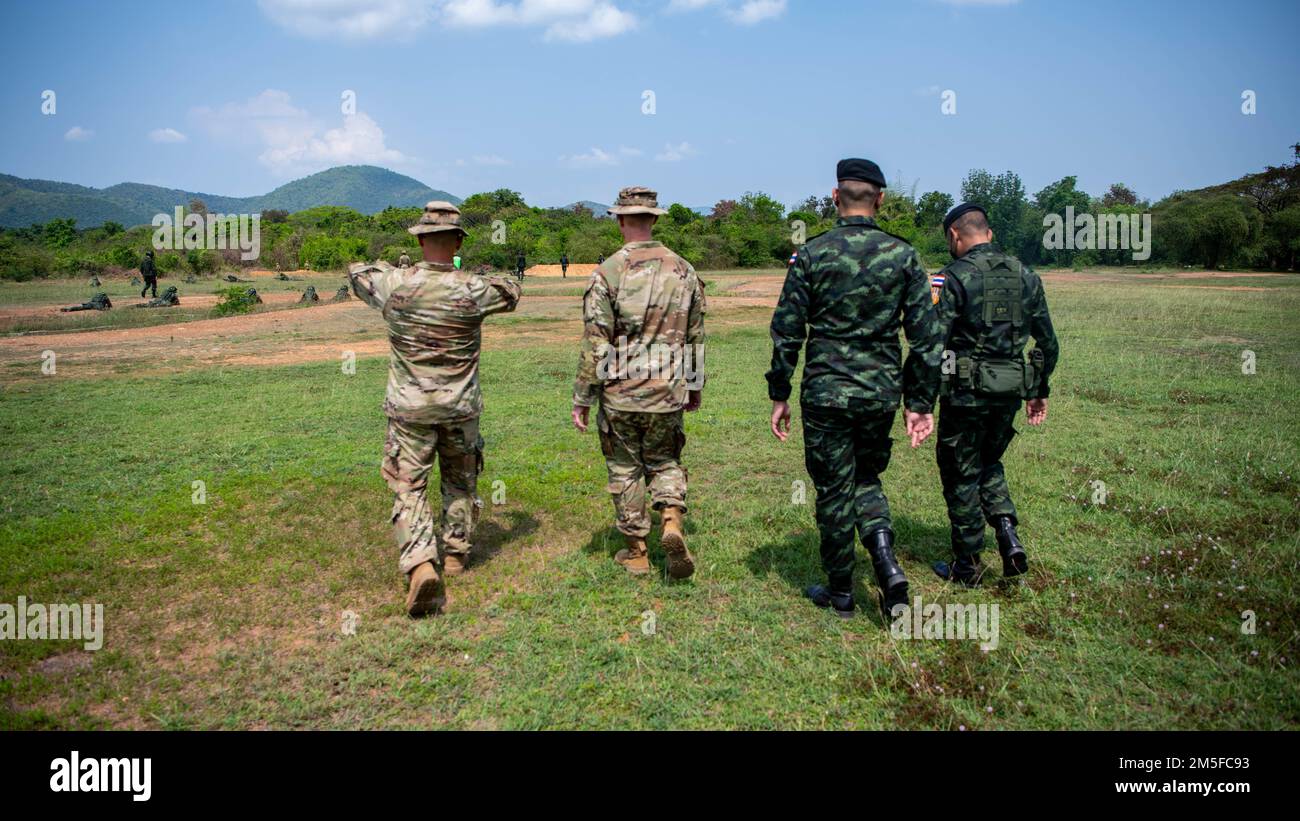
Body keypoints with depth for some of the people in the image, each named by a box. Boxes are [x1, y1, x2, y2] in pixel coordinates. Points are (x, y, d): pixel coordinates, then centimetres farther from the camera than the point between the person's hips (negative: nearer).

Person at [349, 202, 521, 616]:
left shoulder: (395, 285, -10)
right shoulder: (472, 291, -13)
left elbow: (357, 272, 13)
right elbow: (511, 291, 10)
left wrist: (394, 267, 28)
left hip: (410, 407, -1)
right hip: (460, 408, 1)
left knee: (409, 489, 2)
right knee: (460, 482, 21)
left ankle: (421, 565, -17)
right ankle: (455, 554, 34)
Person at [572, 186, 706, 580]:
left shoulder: (607, 274, -11)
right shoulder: (684, 270, 2)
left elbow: (594, 344, -11)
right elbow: (696, 336, 8)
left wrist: (582, 399, -3)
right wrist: (695, 386, 21)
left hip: (620, 392, -3)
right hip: (668, 392, 3)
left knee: (626, 469, 11)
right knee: (664, 462, 19)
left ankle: (636, 552, 19)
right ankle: (672, 521, -5)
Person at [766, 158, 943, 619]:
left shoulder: (812, 254, -6)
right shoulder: (903, 256, 1)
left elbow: (786, 331, -5)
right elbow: (926, 336, 0)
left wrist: (779, 395, 3)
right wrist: (920, 401, 7)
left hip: (826, 392, -2)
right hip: (881, 393, 3)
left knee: (834, 490, 9)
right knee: (866, 478, 22)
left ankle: (840, 593, 20)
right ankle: (888, 566, 2)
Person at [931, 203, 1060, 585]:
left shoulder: (955, 277, -10)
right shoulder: (1025, 277, 8)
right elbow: (1049, 344, 12)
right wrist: (1040, 391, 22)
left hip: (967, 392, -6)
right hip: (1010, 393, 6)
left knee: (961, 475, 8)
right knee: (987, 464, 25)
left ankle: (967, 565, 17)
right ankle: (1008, 534, 6)